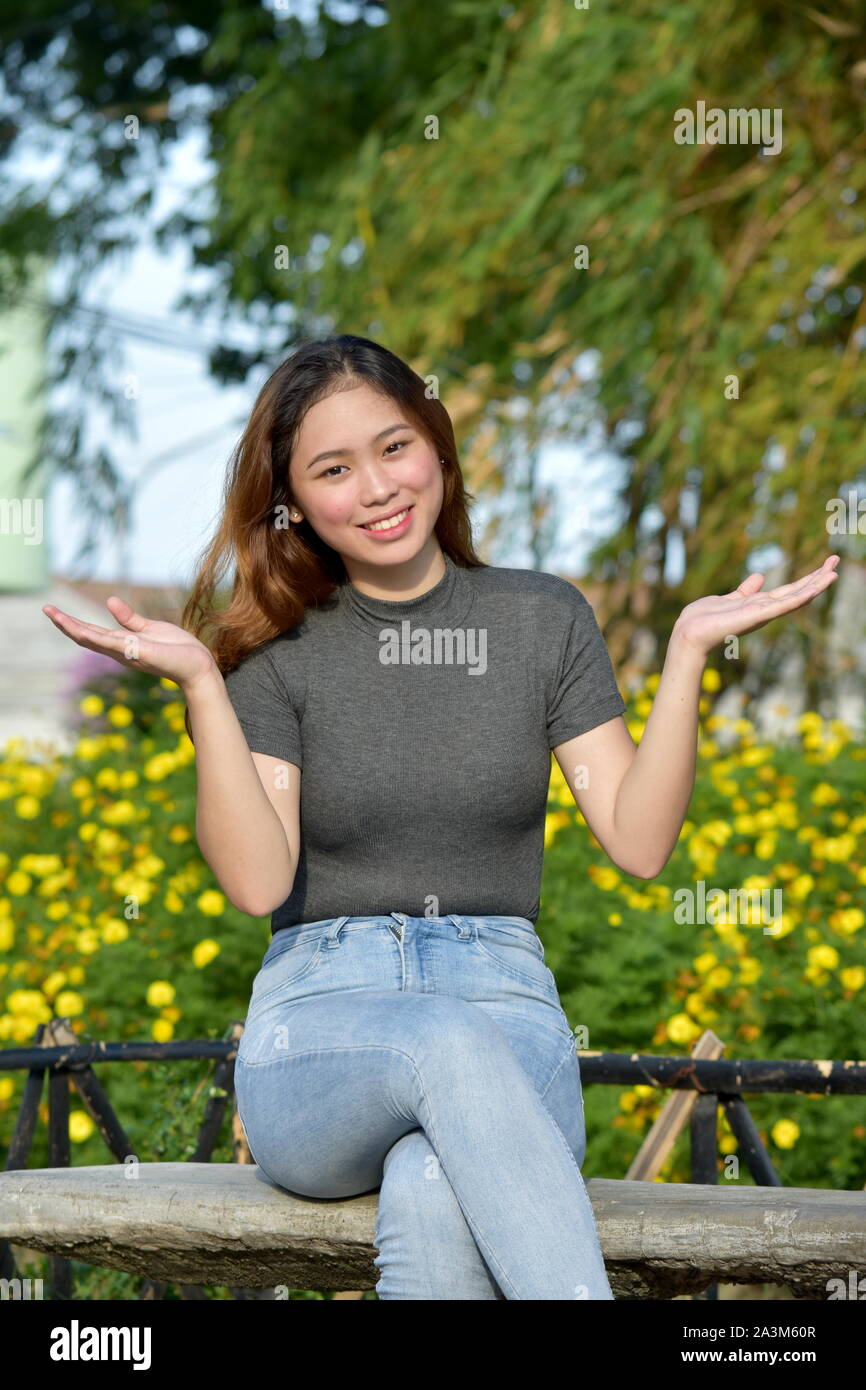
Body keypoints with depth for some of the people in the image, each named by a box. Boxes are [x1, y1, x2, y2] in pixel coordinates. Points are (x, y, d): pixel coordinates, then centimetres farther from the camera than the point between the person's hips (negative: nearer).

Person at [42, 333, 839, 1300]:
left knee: (434, 1202, -37)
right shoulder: (275, 650, 7)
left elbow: (638, 844, 2)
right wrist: (200, 683, -12)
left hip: (507, 1006, 1)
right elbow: (257, 882, -6)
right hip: (319, 1023, -1)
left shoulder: (544, 620, 11)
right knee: (450, 1043, -39)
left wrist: (687, 651, -6)